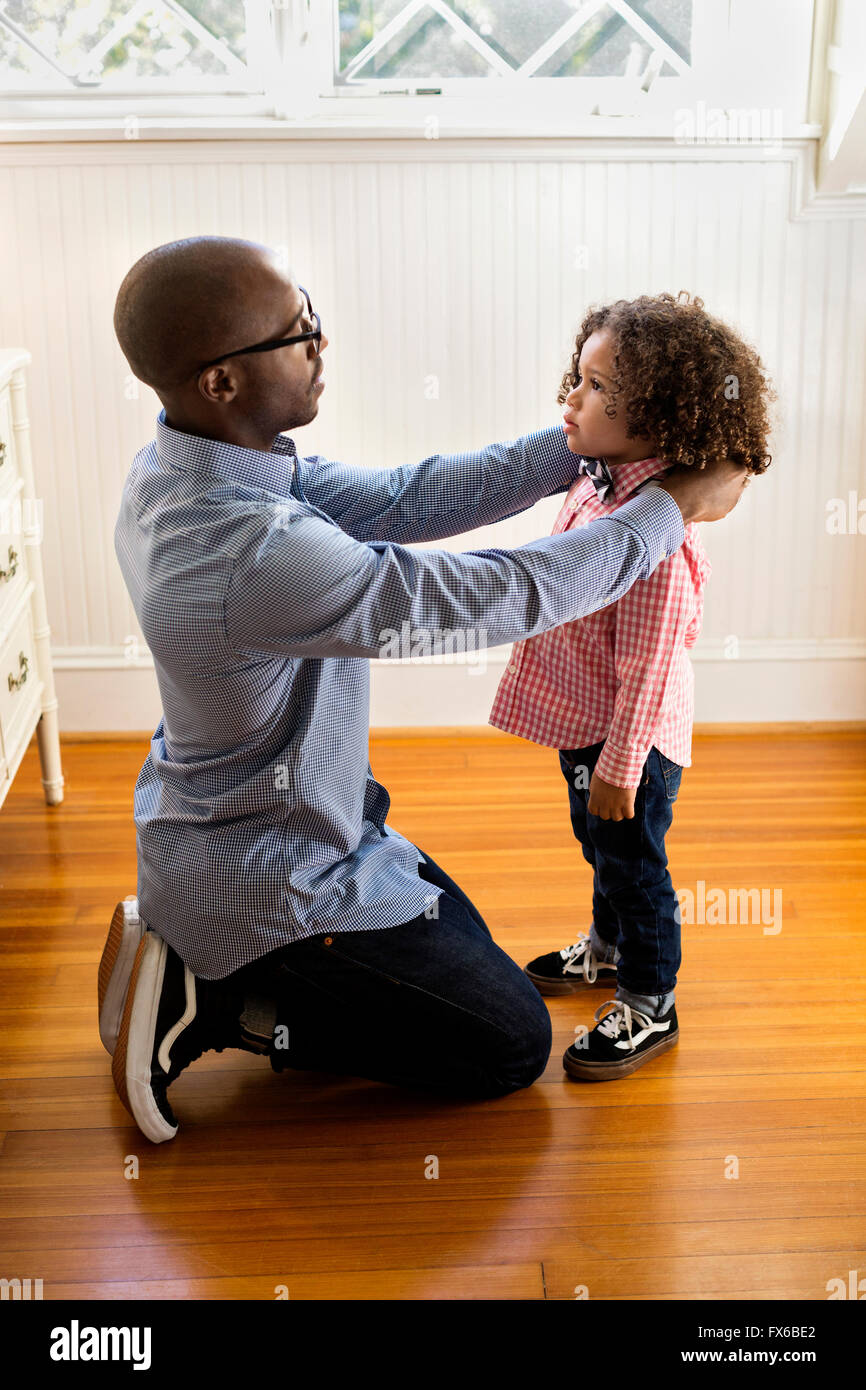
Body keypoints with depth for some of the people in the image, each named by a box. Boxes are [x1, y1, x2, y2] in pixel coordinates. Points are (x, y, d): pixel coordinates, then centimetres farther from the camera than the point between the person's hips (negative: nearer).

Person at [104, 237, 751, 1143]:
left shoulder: (180, 468, -7)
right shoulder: (258, 554, -37)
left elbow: (402, 499, -3)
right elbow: (502, 597, -29)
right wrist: (677, 507, -16)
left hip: (218, 824, 9)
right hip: (270, 885, -9)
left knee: (460, 936, 26)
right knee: (514, 1042, 6)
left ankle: (190, 958, 18)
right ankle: (216, 1009, 2)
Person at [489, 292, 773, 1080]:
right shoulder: (598, 481, -2)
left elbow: (646, 664, -27)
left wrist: (619, 764, -21)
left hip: (629, 735, -9)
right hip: (583, 719, 9)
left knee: (633, 861, 8)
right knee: (600, 844, 27)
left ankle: (649, 1005, 27)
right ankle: (610, 947, 51)